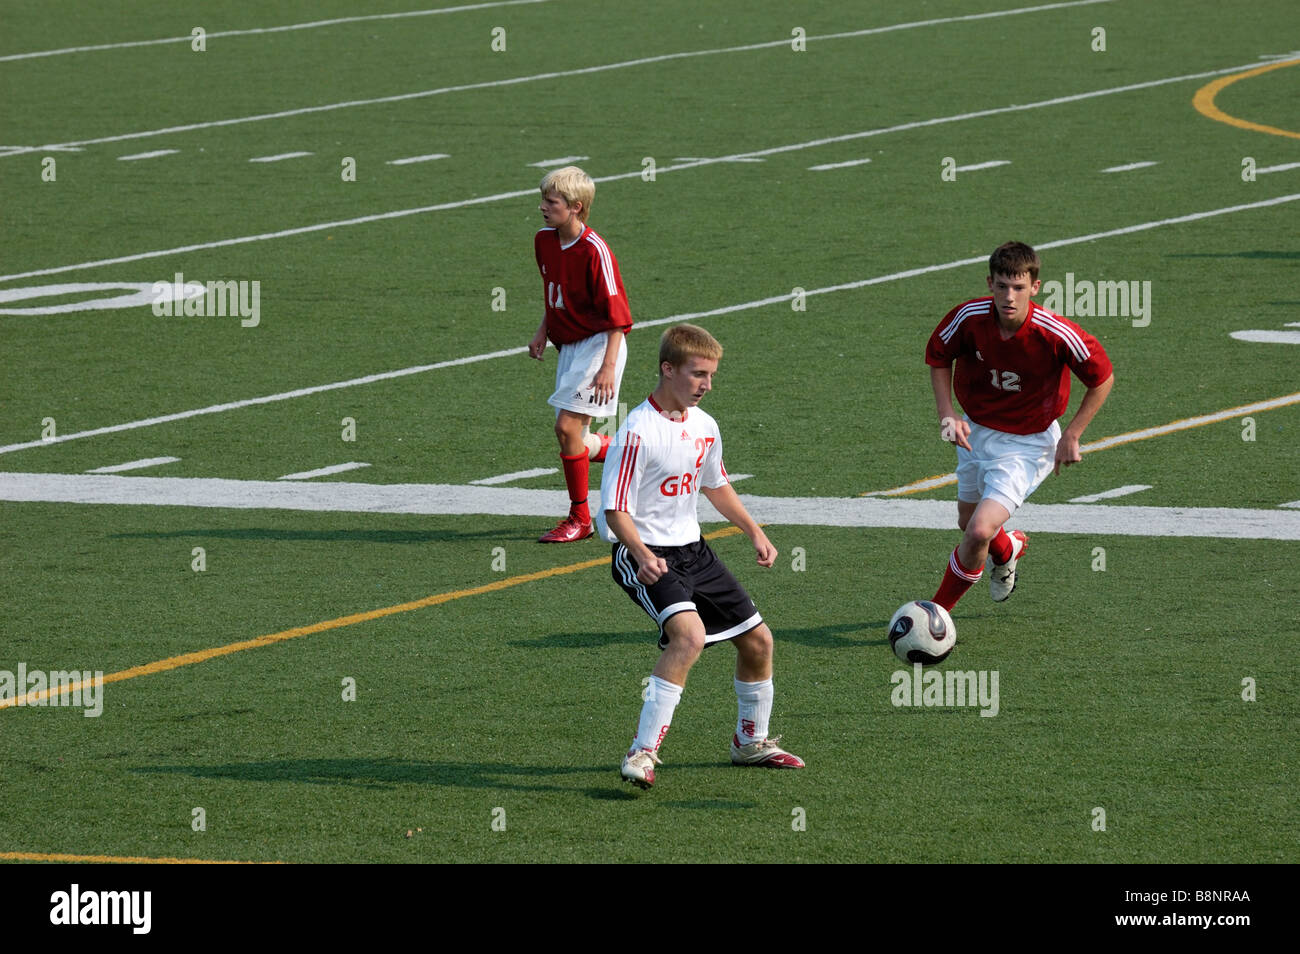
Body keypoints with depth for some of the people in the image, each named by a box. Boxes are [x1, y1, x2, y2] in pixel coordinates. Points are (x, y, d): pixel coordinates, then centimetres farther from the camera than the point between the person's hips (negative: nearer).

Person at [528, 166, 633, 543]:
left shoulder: (594, 251, -20)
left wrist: (608, 367, -25)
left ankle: (579, 518, -3)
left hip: (597, 345, -8)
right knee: (573, 439, 8)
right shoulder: (544, 240, 4)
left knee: (567, 427, -15)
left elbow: (617, 314, -19)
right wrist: (543, 331, 12)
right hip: (568, 347, 8)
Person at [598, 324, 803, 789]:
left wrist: (755, 533, 20)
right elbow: (616, 510, -20)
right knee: (690, 633, -31)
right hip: (644, 554, -8)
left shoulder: (703, 426, 6)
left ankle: (751, 742, 34)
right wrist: (643, 556, -34)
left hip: (691, 550, 8)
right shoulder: (638, 432, -19)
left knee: (757, 639, 11)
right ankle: (642, 754, -28)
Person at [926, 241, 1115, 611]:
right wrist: (947, 415, -10)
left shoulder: (1056, 333, -28)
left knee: (980, 531, -20)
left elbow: (1102, 378, -10)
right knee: (968, 522, 24)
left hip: (1028, 444, -5)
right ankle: (1007, 550, 61)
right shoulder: (968, 318, -20)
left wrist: (1071, 437, -9)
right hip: (976, 431, 5)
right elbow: (938, 357, 2)